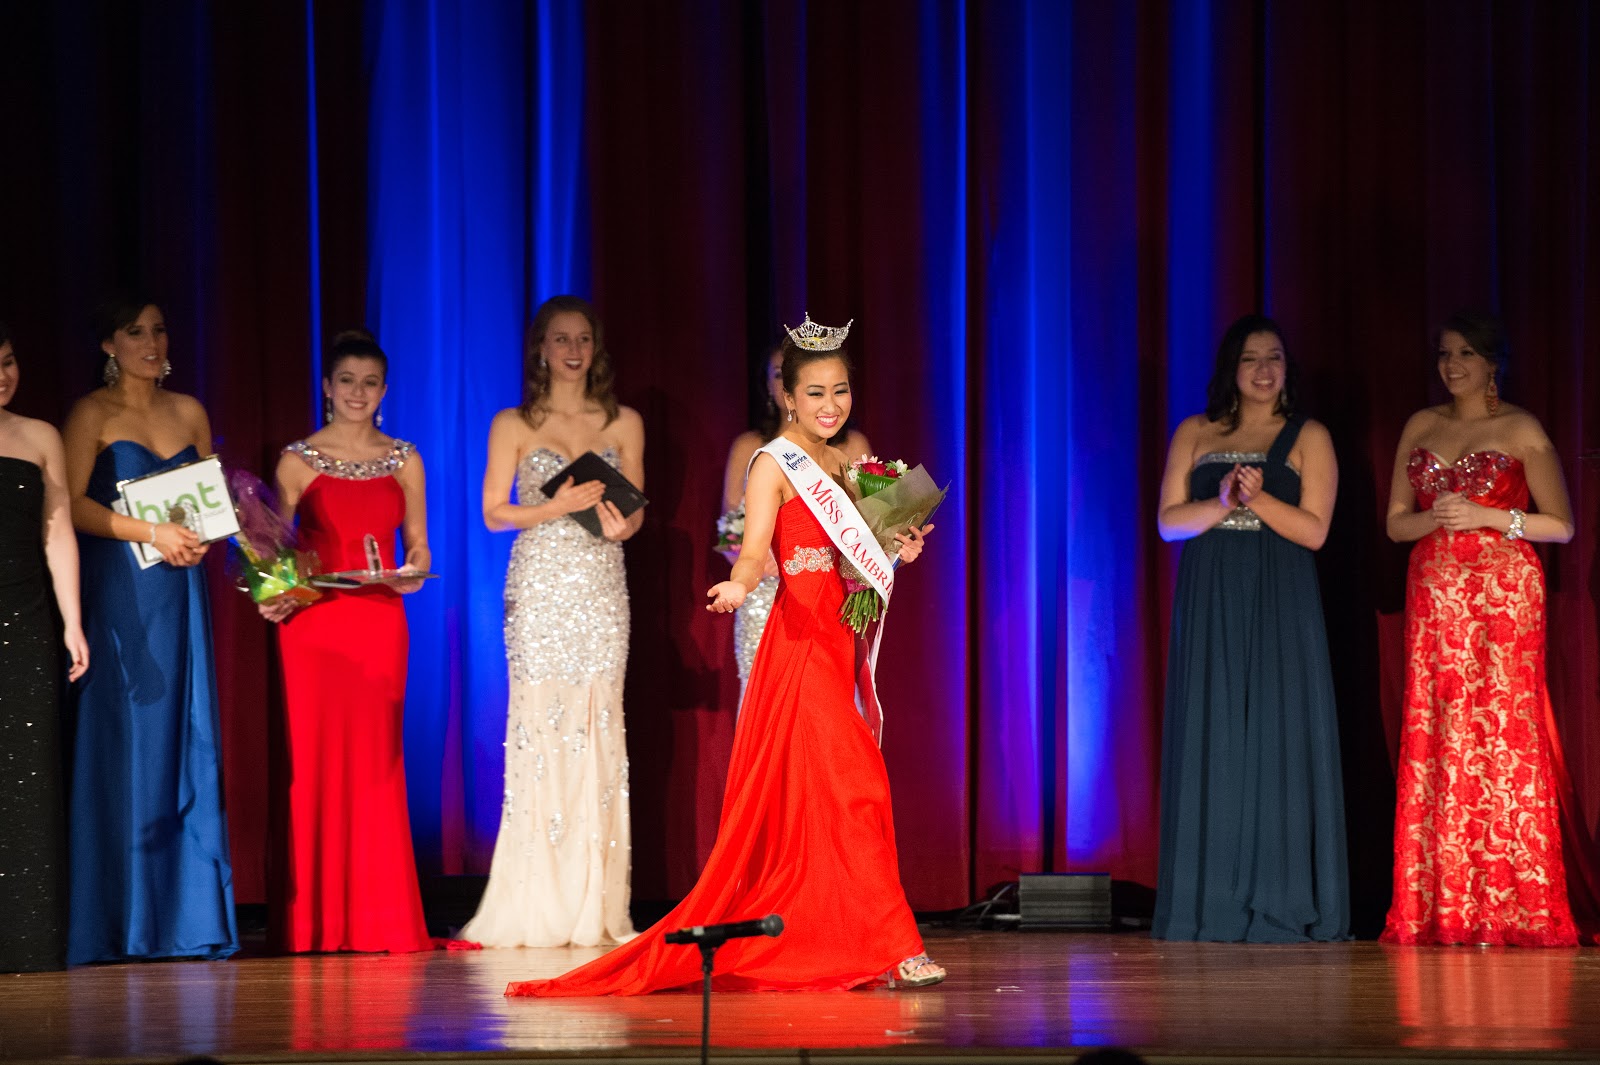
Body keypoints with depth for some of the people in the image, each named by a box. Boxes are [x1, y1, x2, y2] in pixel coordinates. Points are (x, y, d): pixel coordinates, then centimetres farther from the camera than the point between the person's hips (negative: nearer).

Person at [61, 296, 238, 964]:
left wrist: (198, 538, -1)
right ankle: (118, 924, -3)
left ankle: (189, 915, 3)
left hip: (180, 590, 5)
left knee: (187, 745, 1)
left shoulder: (189, 412, 14)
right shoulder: (93, 414, -1)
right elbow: (73, 504, -10)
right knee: (122, 742, -6)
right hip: (117, 592, -5)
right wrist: (152, 532, -17)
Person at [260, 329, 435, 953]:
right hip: (313, 622, -2)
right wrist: (271, 596, -14)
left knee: (376, 761, 0)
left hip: (380, 622, 2)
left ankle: (379, 918, 5)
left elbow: (419, 547, 13)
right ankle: (316, 921, 1)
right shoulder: (298, 461, 5)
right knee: (314, 760, -4)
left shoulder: (404, 461, 11)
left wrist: (413, 573, -8)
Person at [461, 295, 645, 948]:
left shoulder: (624, 423, 11)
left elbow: (636, 507, 14)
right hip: (539, 586, -2)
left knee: (599, 728, -4)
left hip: (601, 588, 2)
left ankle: (595, 906, -2)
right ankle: (536, 908, -7)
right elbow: (494, 513, 3)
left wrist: (620, 525, -9)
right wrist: (555, 508, -12)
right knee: (540, 724, -9)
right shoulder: (513, 425, 5)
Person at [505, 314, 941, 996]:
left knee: (794, 798, 7)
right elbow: (755, 550, -20)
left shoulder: (836, 464, 16)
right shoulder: (773, 464, -7)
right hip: (797, 637, -8)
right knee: (849, 787, -10)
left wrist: (894, 551, 6)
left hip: (836, 638, 8)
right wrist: (738, 585, -41)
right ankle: (891, 947, -9)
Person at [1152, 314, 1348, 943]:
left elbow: (1314, 530, -2)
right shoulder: (1195, 434, 12)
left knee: (1278, 740, -5)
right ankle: (1213, 906, 1)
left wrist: (1258, 498, -16)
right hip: (1209, 606, 2)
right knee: (1211, 743, -1)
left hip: (1279, 606, -2)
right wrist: (1223, 502, -13)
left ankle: (1282, 904, -3)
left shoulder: (1307, 438, 6)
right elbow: (1170, 520, 4)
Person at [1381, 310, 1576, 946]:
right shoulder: (1421, 427, 14)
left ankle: (1510, 910, -5)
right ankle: (1440, 910, 0)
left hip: (1503, 595, -4)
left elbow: (1560, 525, -2)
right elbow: (1395, 523, 14)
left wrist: (1485, 516, -12)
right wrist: (1433, 518, -6)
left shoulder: (1522, 430, 1)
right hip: (1435, 596, 4)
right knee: (1435, 743, -2)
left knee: (1502, 739, -8)